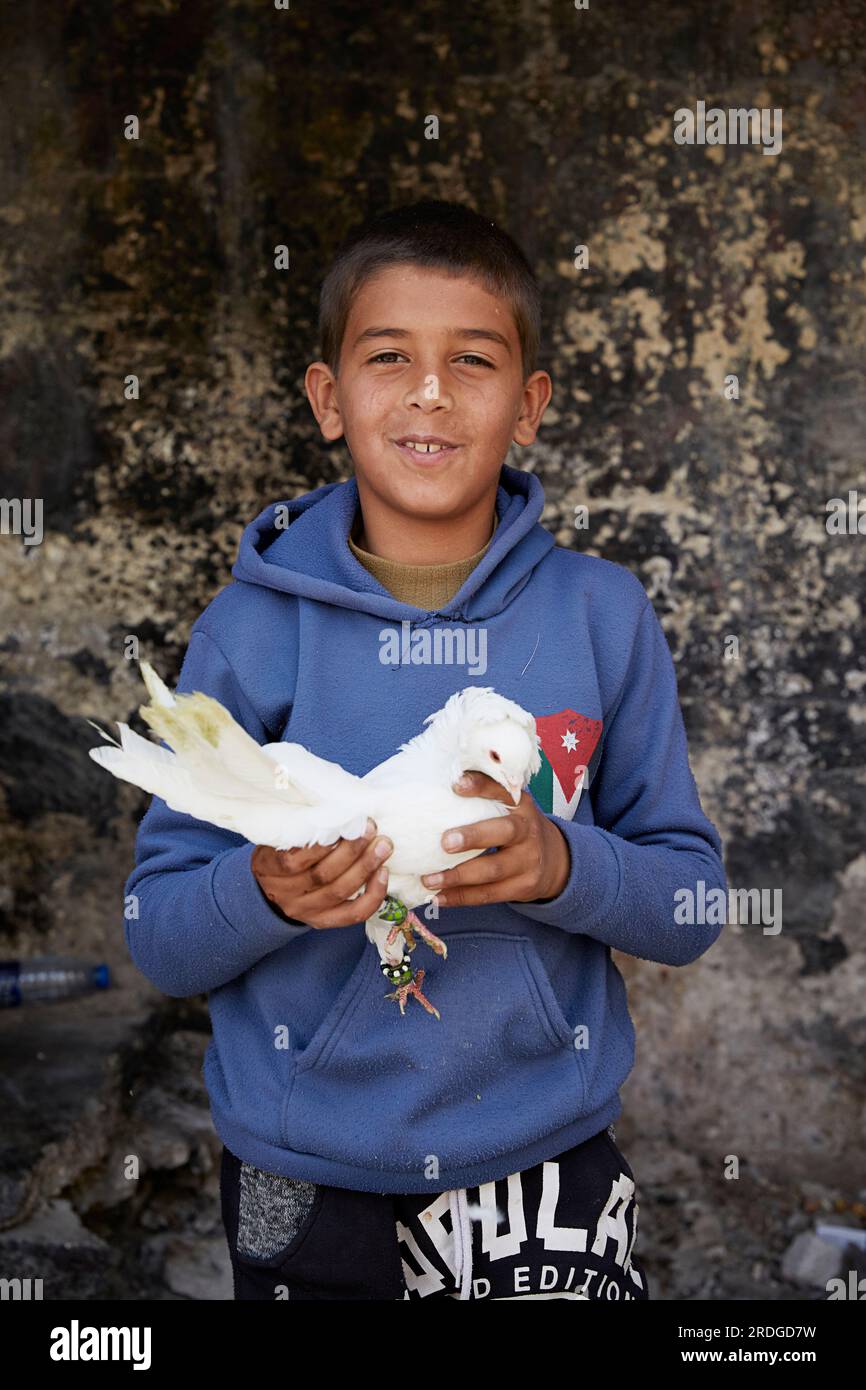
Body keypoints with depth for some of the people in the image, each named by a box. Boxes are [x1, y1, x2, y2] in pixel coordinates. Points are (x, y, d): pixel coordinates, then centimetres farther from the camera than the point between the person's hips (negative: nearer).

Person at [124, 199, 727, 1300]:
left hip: (548, 1163, 0)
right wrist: (268, 891, -25)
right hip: (301, 1182, 0)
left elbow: (692, 904, -2)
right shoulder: (252, 627, -7)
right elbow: (158, 939, -4)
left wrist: (562, 866, -22)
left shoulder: (602, 614, -5)